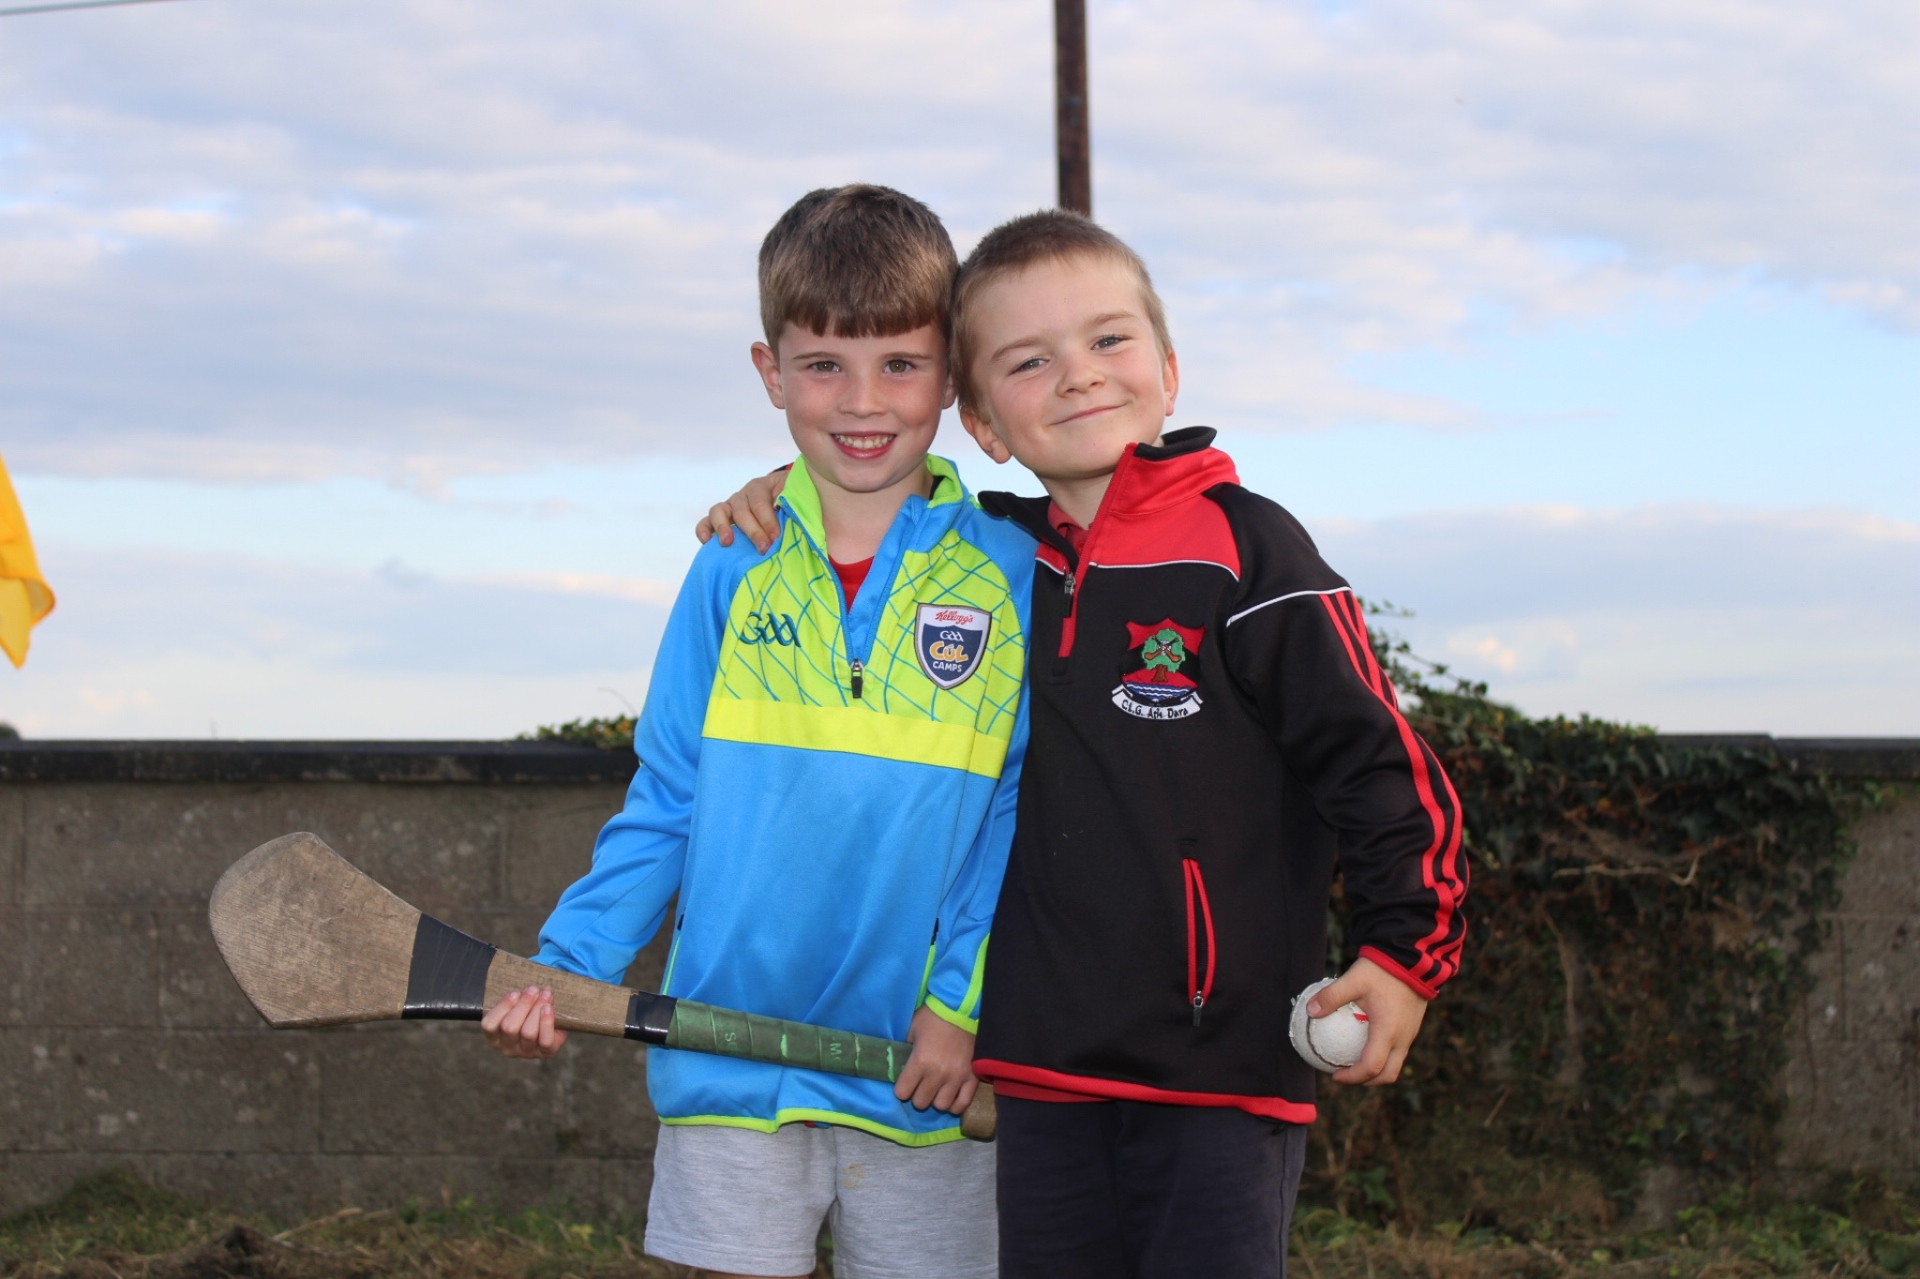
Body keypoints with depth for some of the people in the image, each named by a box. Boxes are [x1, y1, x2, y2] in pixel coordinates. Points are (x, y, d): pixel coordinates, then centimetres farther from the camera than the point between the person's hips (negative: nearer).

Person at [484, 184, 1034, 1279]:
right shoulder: (733, 572, 4)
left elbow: (1017, 817, -2)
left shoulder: (1011, 577, -2)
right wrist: (564, 967, -2)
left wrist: (962, 1005, -10)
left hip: (921, 1076, -1)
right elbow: (664, 806, 7)